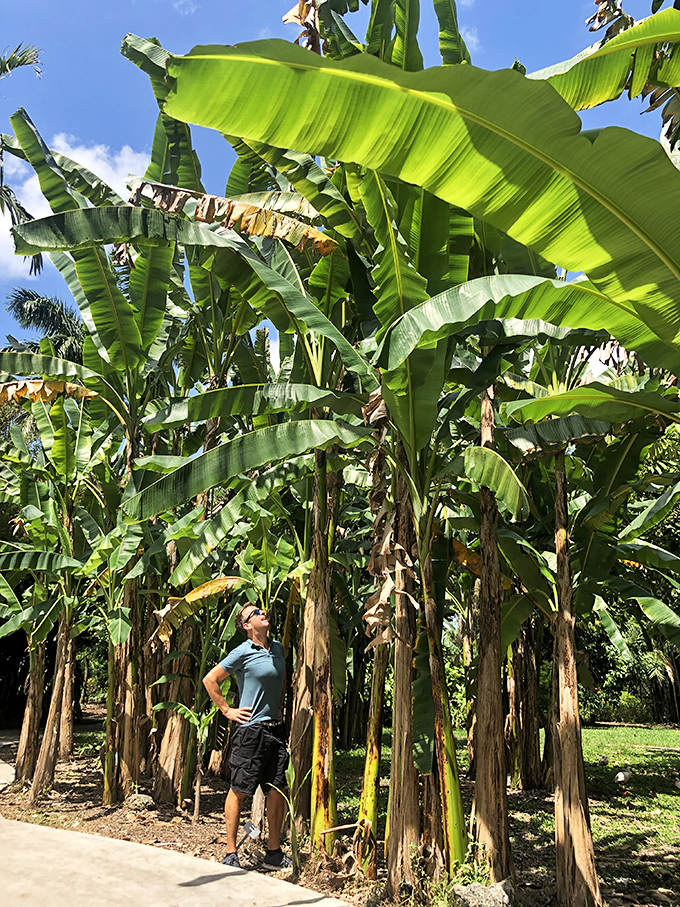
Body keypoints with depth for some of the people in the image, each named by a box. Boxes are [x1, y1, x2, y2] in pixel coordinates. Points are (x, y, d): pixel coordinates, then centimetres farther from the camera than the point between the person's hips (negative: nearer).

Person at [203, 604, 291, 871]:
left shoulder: (278, 649, 9)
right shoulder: (242, 653, -10)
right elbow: (209, 680, -6)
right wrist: (227, 711, -6)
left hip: (275, 729, 6)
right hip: (250, 729, -6)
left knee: (277, 792, 9)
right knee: (239, 791, 2)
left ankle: (274, 854, 21)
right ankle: (231, 854, 15)